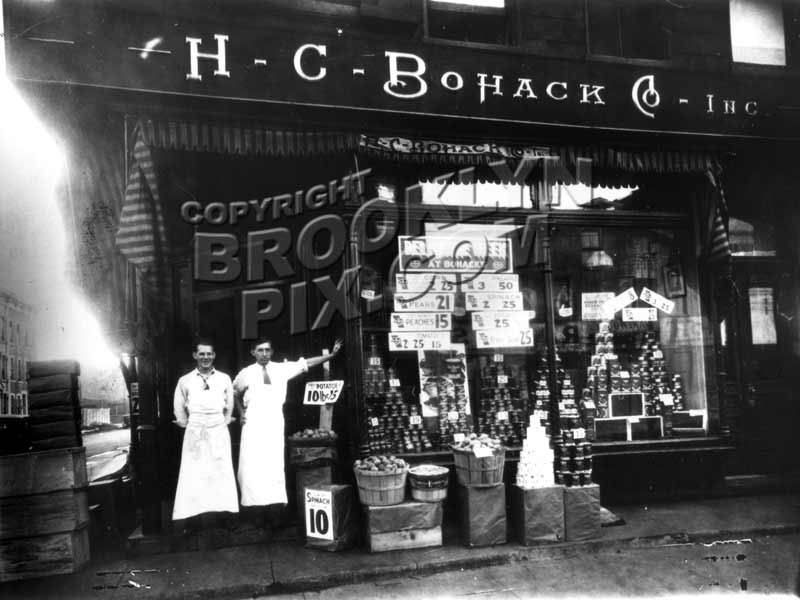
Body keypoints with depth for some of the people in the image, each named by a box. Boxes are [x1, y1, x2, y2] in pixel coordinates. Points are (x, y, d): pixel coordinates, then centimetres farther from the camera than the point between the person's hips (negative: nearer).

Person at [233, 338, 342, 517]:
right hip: (254, 423, -1)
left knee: (275, 465, -2)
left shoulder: (281, 369, 4)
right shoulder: (246, 373, 2)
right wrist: (241, 412, 12)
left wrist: (331, 355, 3)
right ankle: (257, 504, 0)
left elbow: (306, 363, 6)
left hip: (275, 422, 1)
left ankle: (277, 502, 1)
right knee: (253, 465, -5)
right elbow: (235, 392, 20)